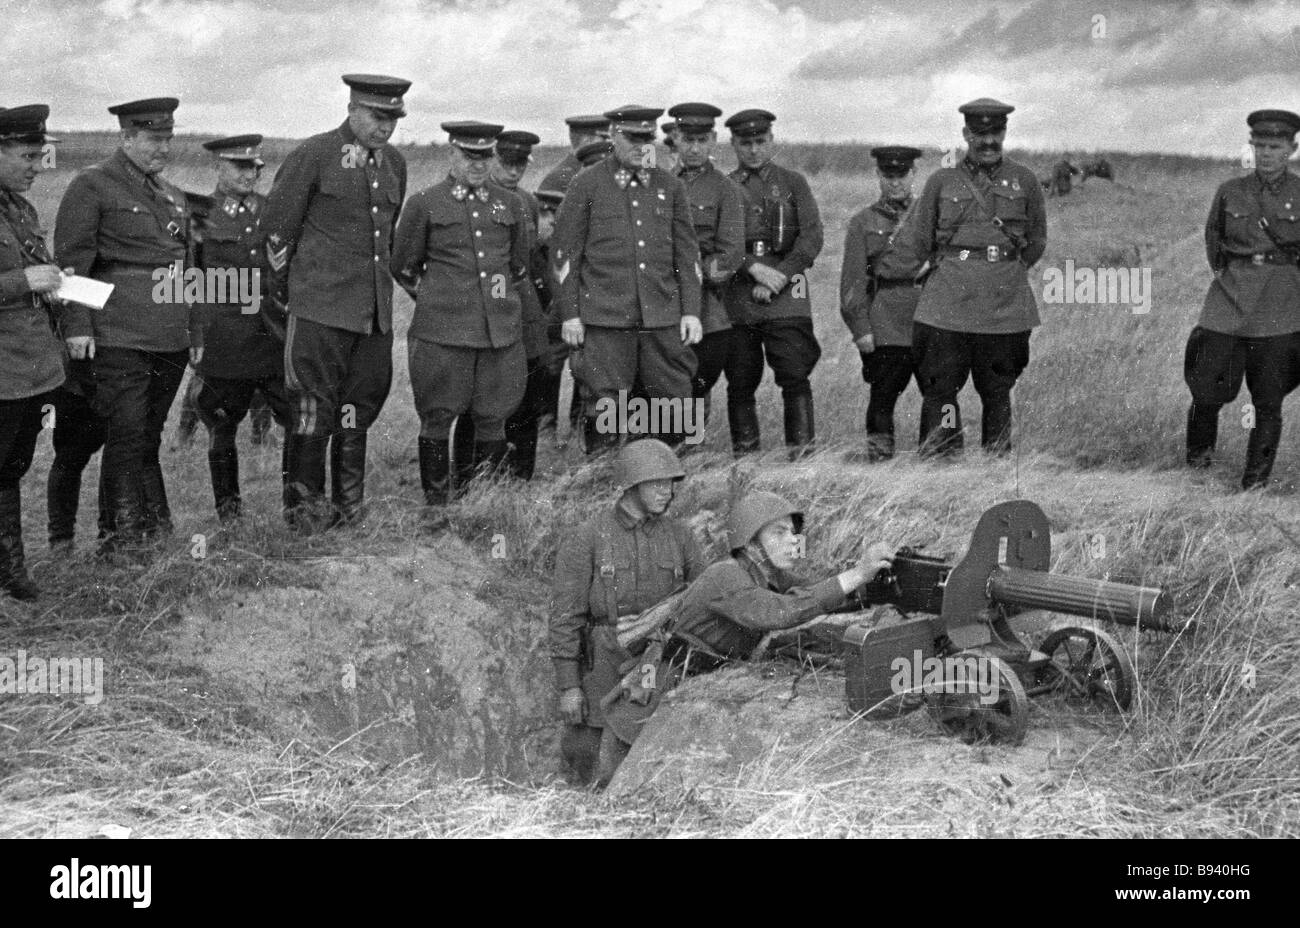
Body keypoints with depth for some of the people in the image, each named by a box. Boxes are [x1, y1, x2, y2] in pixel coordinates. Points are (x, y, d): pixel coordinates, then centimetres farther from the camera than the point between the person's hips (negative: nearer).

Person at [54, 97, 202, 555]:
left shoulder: (174, 196, 20)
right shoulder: (91, 186, -2)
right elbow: (72, 260, -8)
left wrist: (196, 330, 21)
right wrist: (77, 325, -15)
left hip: (171, 338, 6)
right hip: (120, 338, -6)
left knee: (149, 434, 13)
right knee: (127, 435, -6)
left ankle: (156, 527, 20)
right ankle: (123, 538, 1)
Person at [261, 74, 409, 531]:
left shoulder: (394, 163, 13)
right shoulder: (312, 157, -6)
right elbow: (276, 225, -2)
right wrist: (285, 290, 4)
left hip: (375, 310, 6)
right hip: (320, 308, -6)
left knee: (361, 405, 9)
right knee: (314, 407, -3)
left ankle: (350, 508, 18)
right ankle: (303, 506, 8)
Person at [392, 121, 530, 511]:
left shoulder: (510, 205, 11)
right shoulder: (424, 204, 2)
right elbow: (403, 266, 12)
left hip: (501, 329, 3)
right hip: (441, 332, -3)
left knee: (493, 420, 5)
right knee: (437, 419, 0)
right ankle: (436, 504, 11)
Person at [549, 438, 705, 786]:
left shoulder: (678, 535, 2)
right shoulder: (584, 541, -8)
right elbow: (565, 616, -8)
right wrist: (568, 687, -11)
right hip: (606, 674, -3)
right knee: (595, 776, 4)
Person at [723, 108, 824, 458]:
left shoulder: (793, 183, 12)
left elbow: (812, 239, 3)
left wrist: (777, 278, -8)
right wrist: (755, 268, -13)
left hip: (785, 294, -1)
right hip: (737, 297, 1)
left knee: (794, 374, -12)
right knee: (740, 382, 1)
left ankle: (802, 451, -9)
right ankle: (745, 457, 8)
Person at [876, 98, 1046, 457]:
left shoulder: (1024, 181, 11)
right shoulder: (942, 181, 10)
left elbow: (1035, 241, 21)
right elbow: (912, 243, 14)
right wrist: (877, 276, 12)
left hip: (1004, 304, 0)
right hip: (947, 302, 0)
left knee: (997, 390, 5)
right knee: (938, 386, -5)